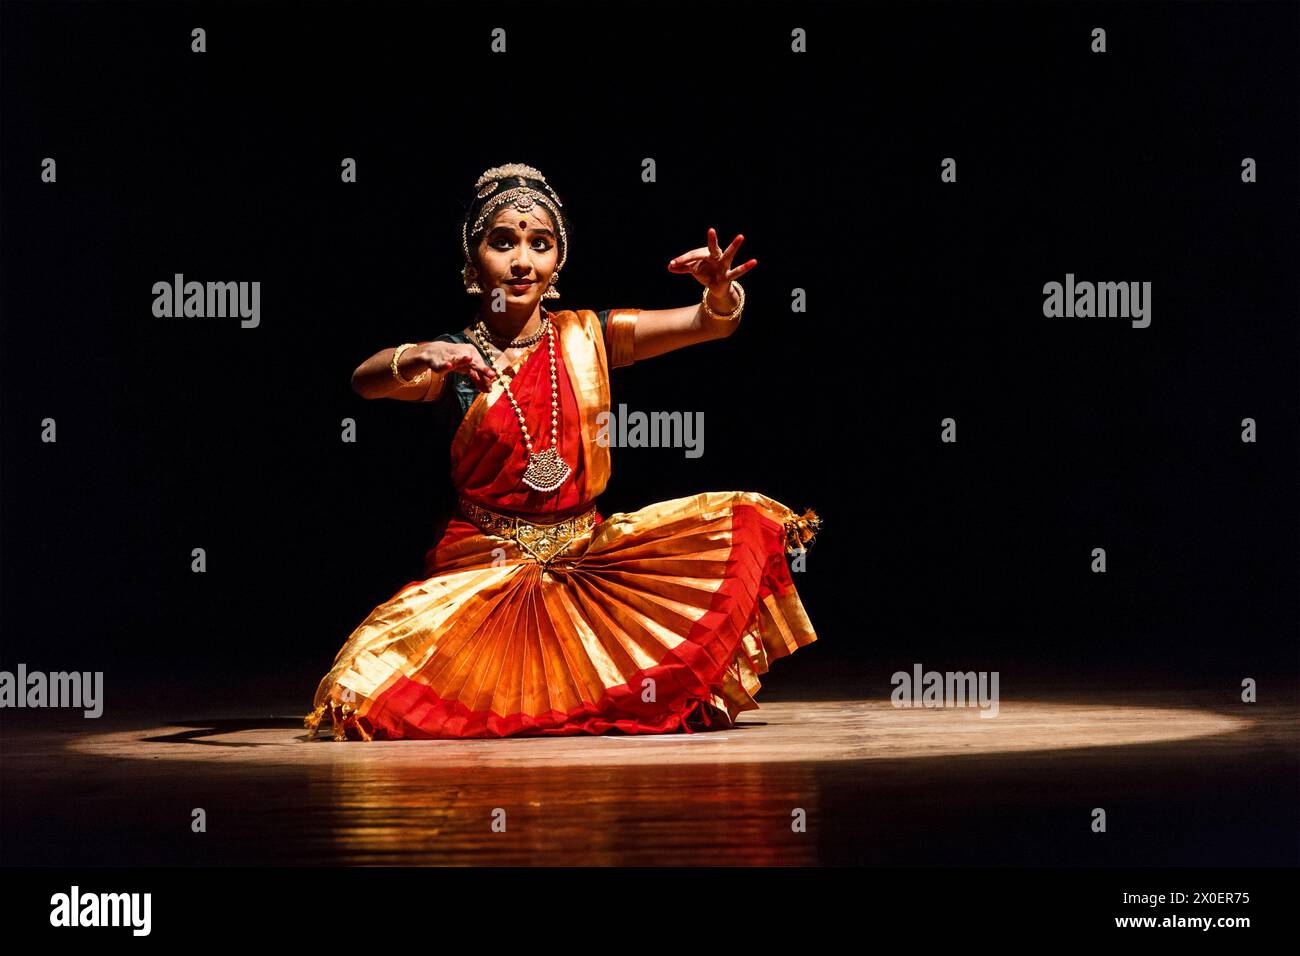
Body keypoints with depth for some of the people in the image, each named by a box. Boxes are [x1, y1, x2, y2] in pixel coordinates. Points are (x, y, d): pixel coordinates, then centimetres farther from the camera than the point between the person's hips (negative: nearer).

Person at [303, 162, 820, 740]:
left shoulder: (588, 337, 4)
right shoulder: (452, 360, -4)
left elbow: (712, 323, -2)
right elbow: (366, 380, -24)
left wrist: (720, 290, -26)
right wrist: (421, 358, -45)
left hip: (588, 557, 3)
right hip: (487, 571, -2)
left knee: (745, 523, -10)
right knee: (366, 690, -24)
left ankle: (678, 691, 9)